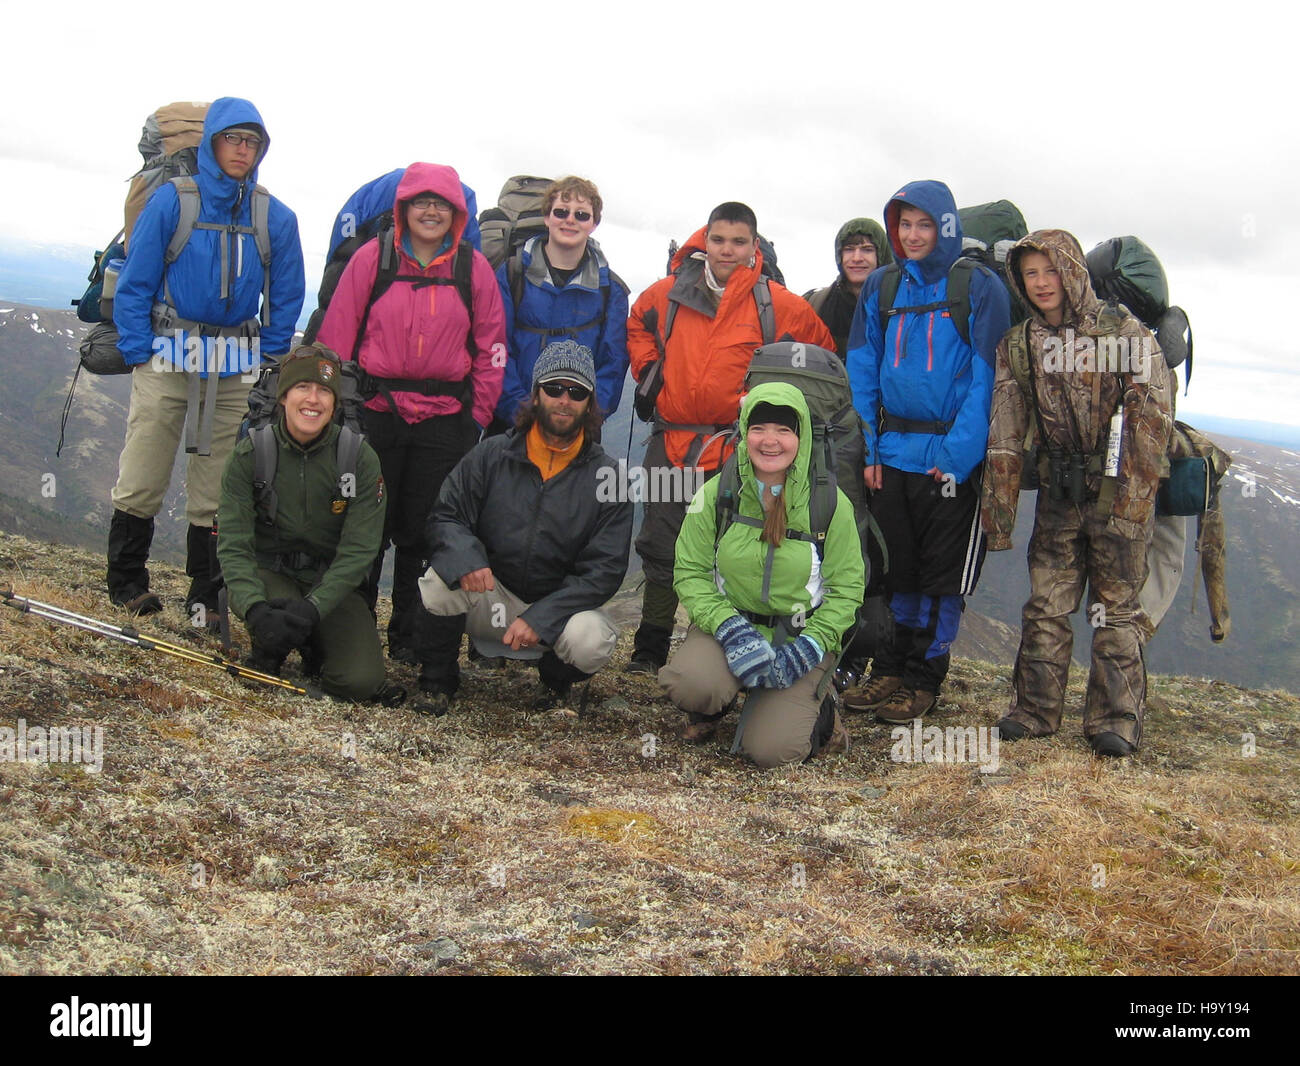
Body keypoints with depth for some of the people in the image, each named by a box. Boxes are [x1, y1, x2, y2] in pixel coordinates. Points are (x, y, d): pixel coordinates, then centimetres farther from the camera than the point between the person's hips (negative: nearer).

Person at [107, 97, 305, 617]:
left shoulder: (275, 218, 6)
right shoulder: (171, 201, -1)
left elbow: (286, 299, 11)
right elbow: (135, 281, 1)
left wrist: (270, 362, 4)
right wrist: (137, 352, -5)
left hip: (237, 368, 2)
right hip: (168, 358, -2)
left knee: (218, 486, 6)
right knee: (141, 479, -3)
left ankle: (206, 594, 15)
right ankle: (126, 585, 12)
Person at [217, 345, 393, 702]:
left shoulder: (360, 458, -11)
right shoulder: (250, 454, -10)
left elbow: (358, 550, -13)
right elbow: (233, 545, -14)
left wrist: (314, 606, -29)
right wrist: (255, 609, -33)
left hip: (333, 581, 1)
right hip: (271, 571, -1)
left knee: (361, 682, -18)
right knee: (273, 628, -36)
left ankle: (314, 646, 16)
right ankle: (268, 653, 2)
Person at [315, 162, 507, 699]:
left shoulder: (474, 268, 5)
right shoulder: (371, 258, 0)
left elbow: (490, 347, 9)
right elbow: (338, 333, 3)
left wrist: (478, 414, 4)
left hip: (444, 420, 1)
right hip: (375, 411, -1)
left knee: (423, 533, 6)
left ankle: (413, 638, 18)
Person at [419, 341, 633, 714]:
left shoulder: (606, 476, -4)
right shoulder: (492, 455, 0)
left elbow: (604, 571, -9)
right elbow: (445, 516, -2)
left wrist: (539, 619, -21)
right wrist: (466, 558, -27)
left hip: (560, 606, 0)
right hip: (489, 599, 1)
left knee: (592, 640, -33)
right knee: (437, 583, -30)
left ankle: (555, 678, 6)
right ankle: (439, 679, -1)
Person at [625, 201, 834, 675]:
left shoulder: (777, 304, -2)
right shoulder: (670, 293, 3)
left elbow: (820, 351, 12)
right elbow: (637, 326, 25)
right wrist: (648, 370, 12)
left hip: (740, 446, -2)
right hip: (673, 441, 2)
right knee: (661, 549, 7)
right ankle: (649, 650, 18)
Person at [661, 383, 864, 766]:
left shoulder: (830, 502, -6)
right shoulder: (716, 494, -4)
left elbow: (846, 588, -2)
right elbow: (690, 573, -3)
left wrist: (808, 648, -16)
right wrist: (729, 628, -20)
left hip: (802, 635, -1)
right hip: (731, 621, 1)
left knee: (772, 749, -19)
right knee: (688, 684, -32)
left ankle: (816, 707, 17)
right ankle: (708, 707, 8)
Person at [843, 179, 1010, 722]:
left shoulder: (979, 287, -5)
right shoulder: (880, 287, 8)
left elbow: (985, 375, -10)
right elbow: (862, 371, 8)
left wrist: (959, 453, -18)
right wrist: (866, 447, -1)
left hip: (952, 456, -4)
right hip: (892, 453, 4)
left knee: (942, 575, 5)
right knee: (893, 568, 12)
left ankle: (924, 678, 16)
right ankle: (889, 669, 24)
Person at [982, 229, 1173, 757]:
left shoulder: (1124, 331, -7)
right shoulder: (1018, 345, 5)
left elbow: (1154, 414, -11)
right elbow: (1006, 433, 4)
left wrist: (1129, 495, -18)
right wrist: (999, 506, 0)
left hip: (1119, 491, -3)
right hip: (1059, 493, 4)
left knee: (1116, 605, 1)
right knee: (1046, 604, 6)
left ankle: (1115, 719, 8)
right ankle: (1035, 710, 16)